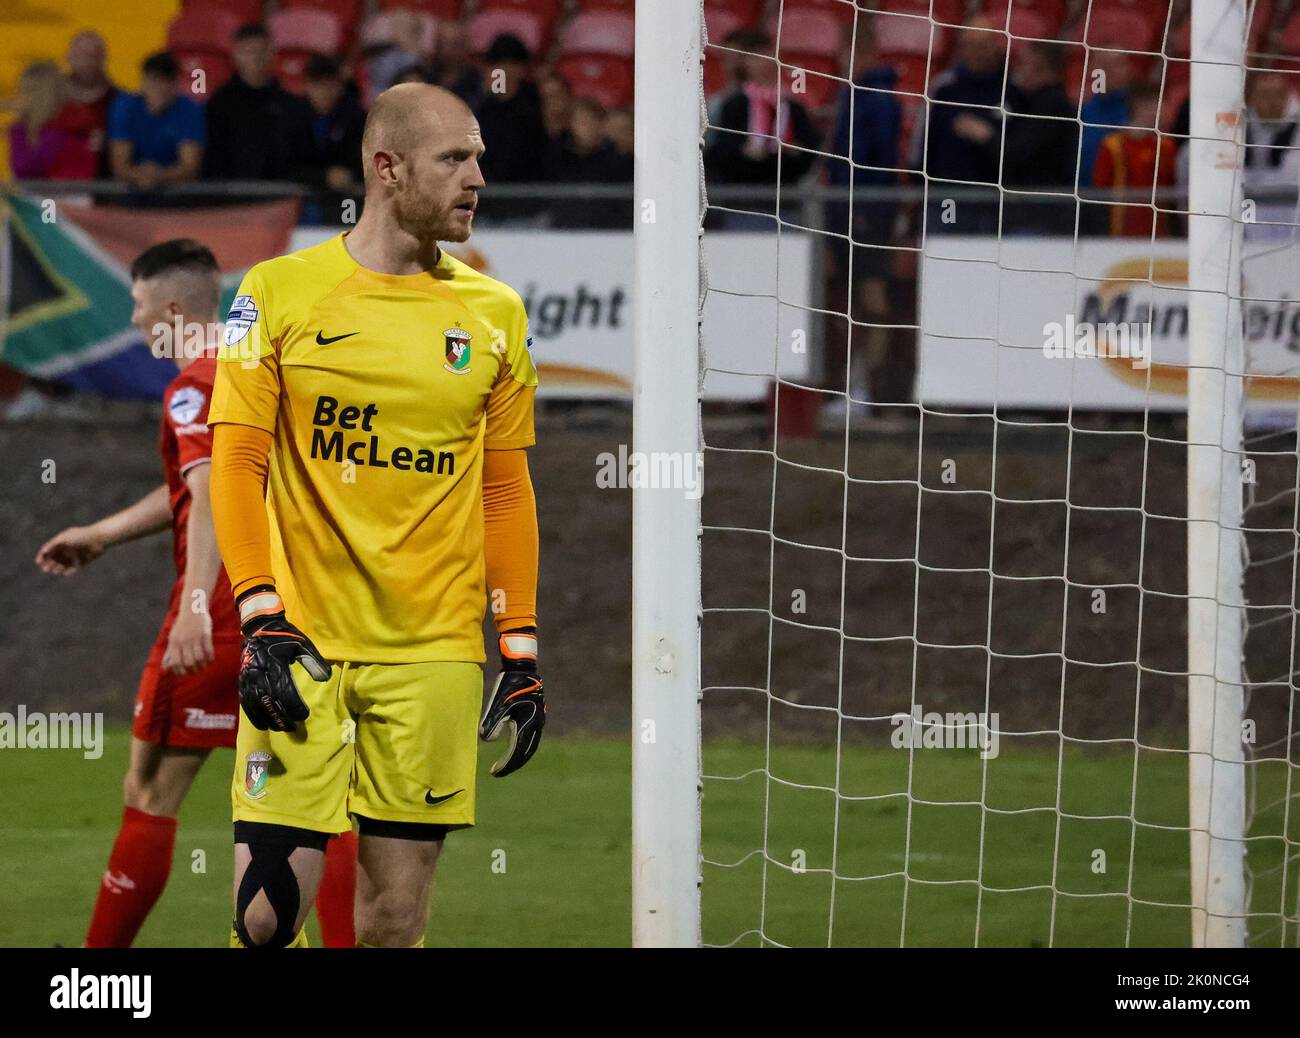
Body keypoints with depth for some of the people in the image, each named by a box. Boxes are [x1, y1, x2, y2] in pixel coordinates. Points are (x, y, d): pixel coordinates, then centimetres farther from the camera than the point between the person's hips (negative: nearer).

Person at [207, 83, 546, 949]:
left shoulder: (496, 315, 9)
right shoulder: (281, 292, 1)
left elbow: (507, 492, 14)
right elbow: (236, 462, -1)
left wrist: (521, 651, 9)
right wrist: (261, 618, -11)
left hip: (435, 652, 2)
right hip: (303, 647, -2)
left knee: (395, 924, 1)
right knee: (268, 914, -9)